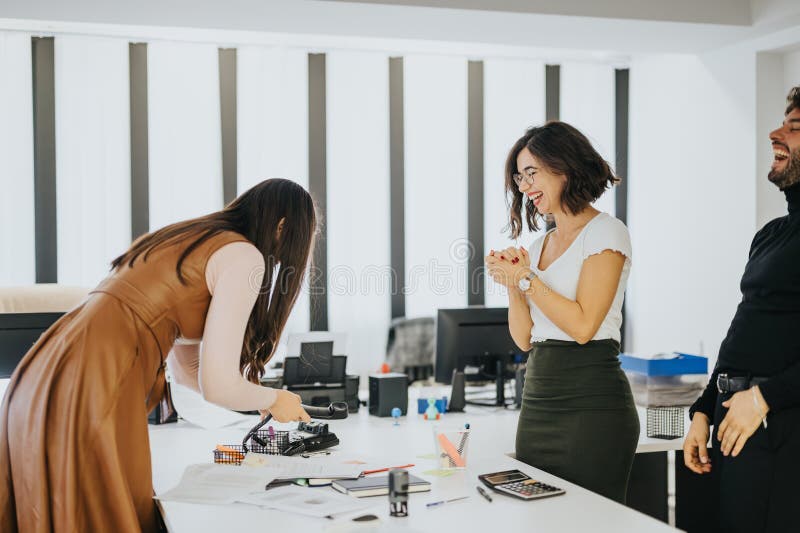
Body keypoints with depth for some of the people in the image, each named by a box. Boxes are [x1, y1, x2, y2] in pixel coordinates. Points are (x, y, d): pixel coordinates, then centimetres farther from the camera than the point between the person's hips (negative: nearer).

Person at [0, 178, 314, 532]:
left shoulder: (187, 241, 22)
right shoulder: (244, 256, -5)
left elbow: (187, 367, 30)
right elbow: (218, 383, -11)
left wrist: (258, 399, 37)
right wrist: (273, 400, 9)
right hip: (94, 394, -9)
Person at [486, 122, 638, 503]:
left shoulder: (605, 232, -5)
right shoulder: (540, 244, 17)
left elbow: (583, 325, -16)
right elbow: (524, 338, 13)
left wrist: (527, 278, -12)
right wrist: (512, 282, -1)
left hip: (590, 403, -8)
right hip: (538, 401, 8)